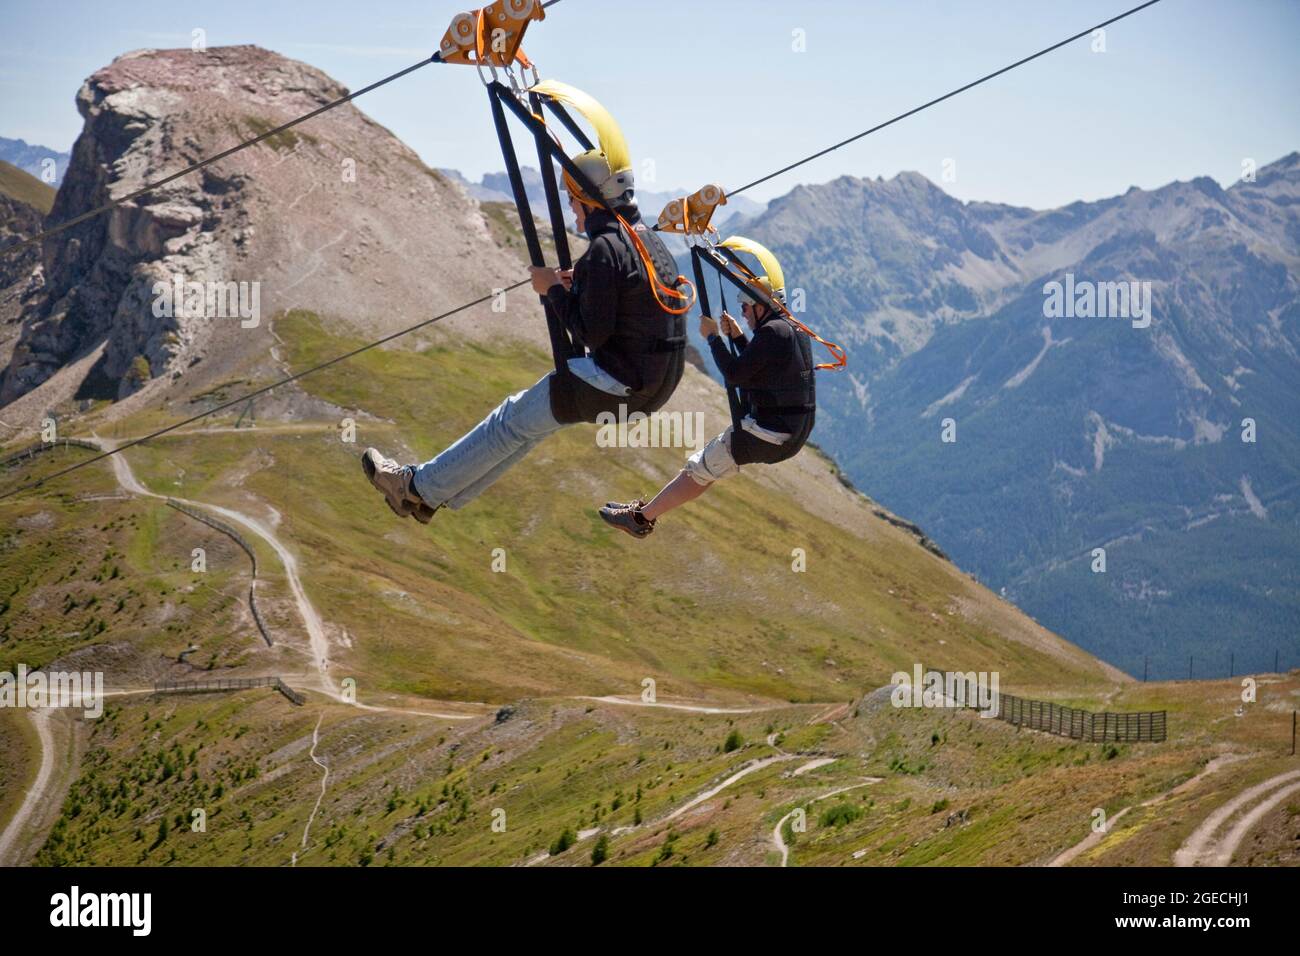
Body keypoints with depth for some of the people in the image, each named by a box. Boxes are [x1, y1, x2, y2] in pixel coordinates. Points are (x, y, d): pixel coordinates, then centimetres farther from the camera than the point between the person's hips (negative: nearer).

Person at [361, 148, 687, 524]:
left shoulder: (605, 249, -19)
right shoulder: (653, 243, 11)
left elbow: (592, 333, -20)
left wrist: (554, 290, -6)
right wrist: (578, 287, 10)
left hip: (613, 383, -9)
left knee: (515, 420, 6)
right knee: (530, 419, 21)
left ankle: (420, 486, 18)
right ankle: (440, 493, 29)